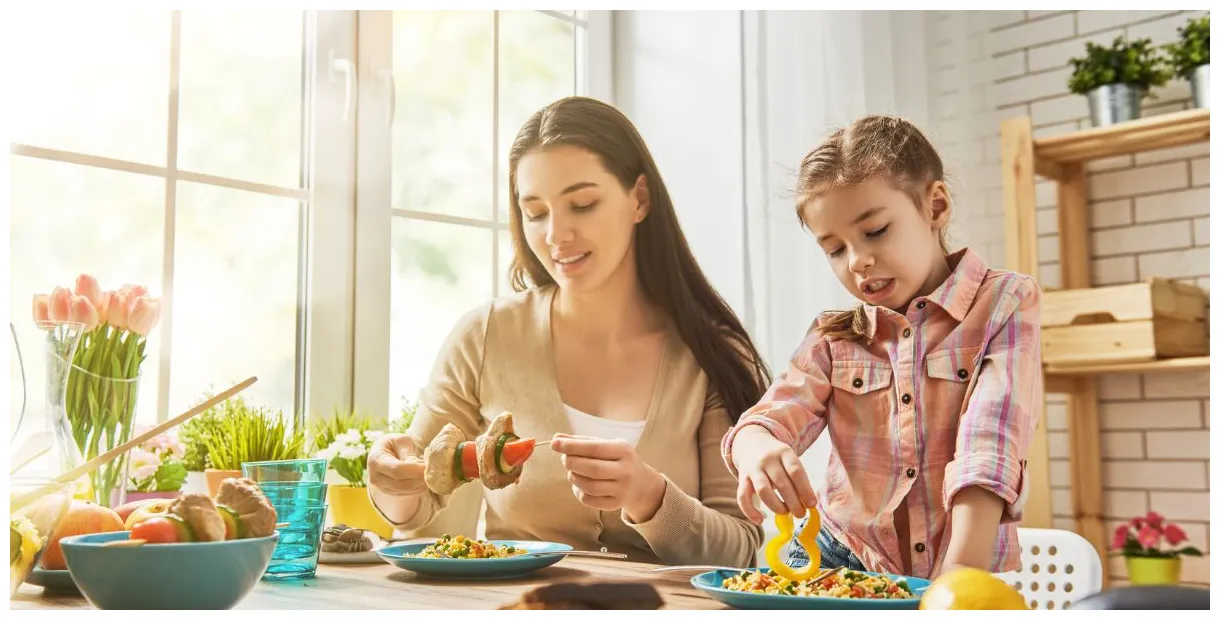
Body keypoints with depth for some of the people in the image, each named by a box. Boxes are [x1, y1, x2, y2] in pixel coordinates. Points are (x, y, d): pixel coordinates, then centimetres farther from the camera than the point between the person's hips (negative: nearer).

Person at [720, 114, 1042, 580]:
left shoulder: (1005, 304, -2)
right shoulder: (833, 338, 9)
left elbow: (989, 448, -15)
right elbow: (773, 417, -6)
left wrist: (960, 573, -28)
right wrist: (757, 449, -30)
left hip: (959, 569, -1)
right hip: (844, 555, 2)